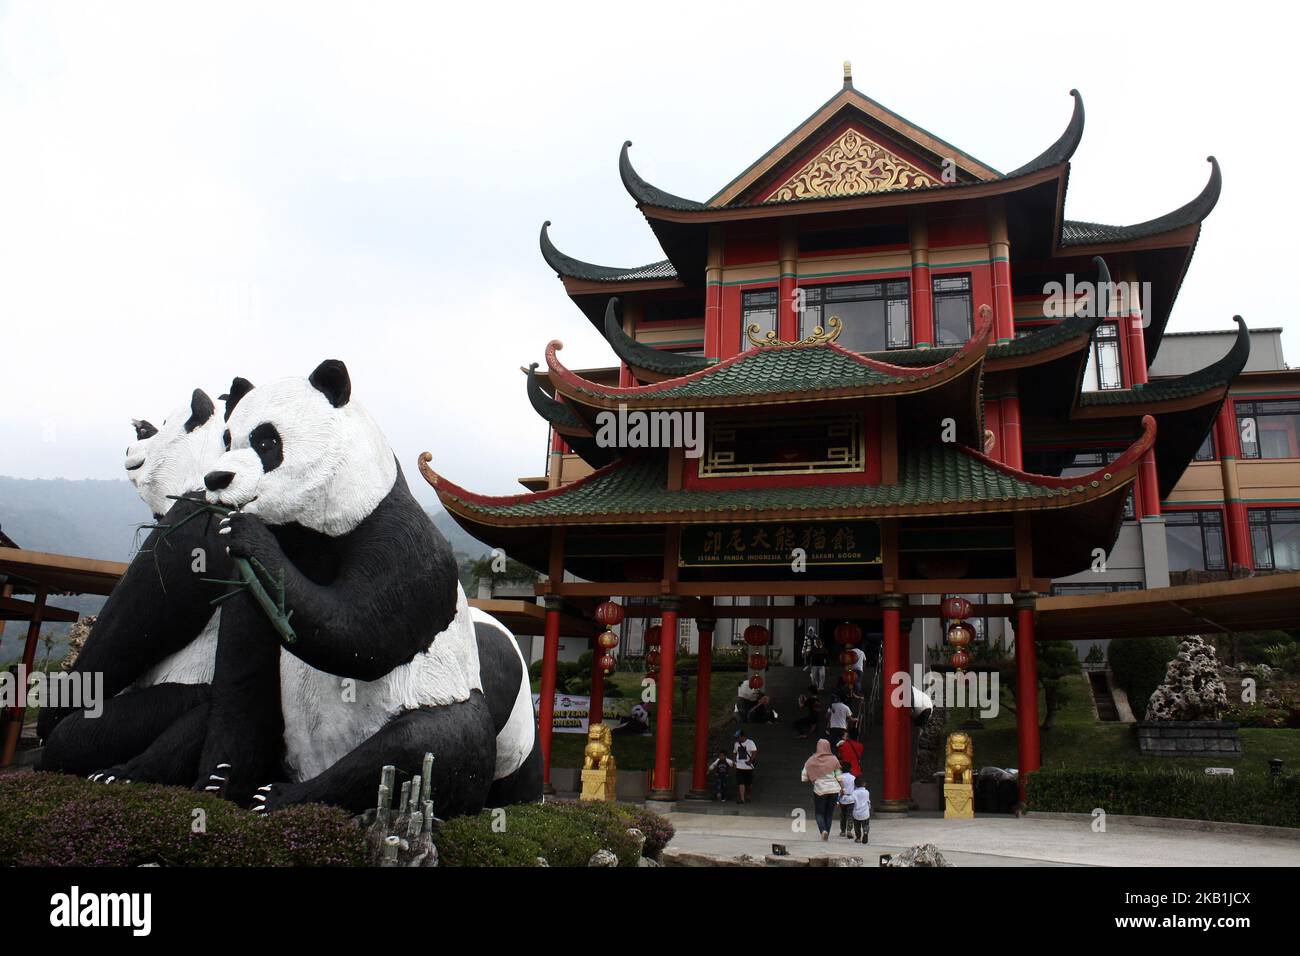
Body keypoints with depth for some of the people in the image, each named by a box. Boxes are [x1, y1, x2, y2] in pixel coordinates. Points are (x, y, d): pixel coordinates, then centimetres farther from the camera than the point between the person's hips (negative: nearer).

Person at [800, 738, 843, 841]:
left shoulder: (811, 760, -5)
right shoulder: (834, 760, -5)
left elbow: (804, 777, -3)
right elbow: (839, 777, -2)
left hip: (819, 789, -1)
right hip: (834, 789, 2)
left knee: (819, 813, 10)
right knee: (829, 813, 15)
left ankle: (823, 830, -13)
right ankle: (827, 834, 14)